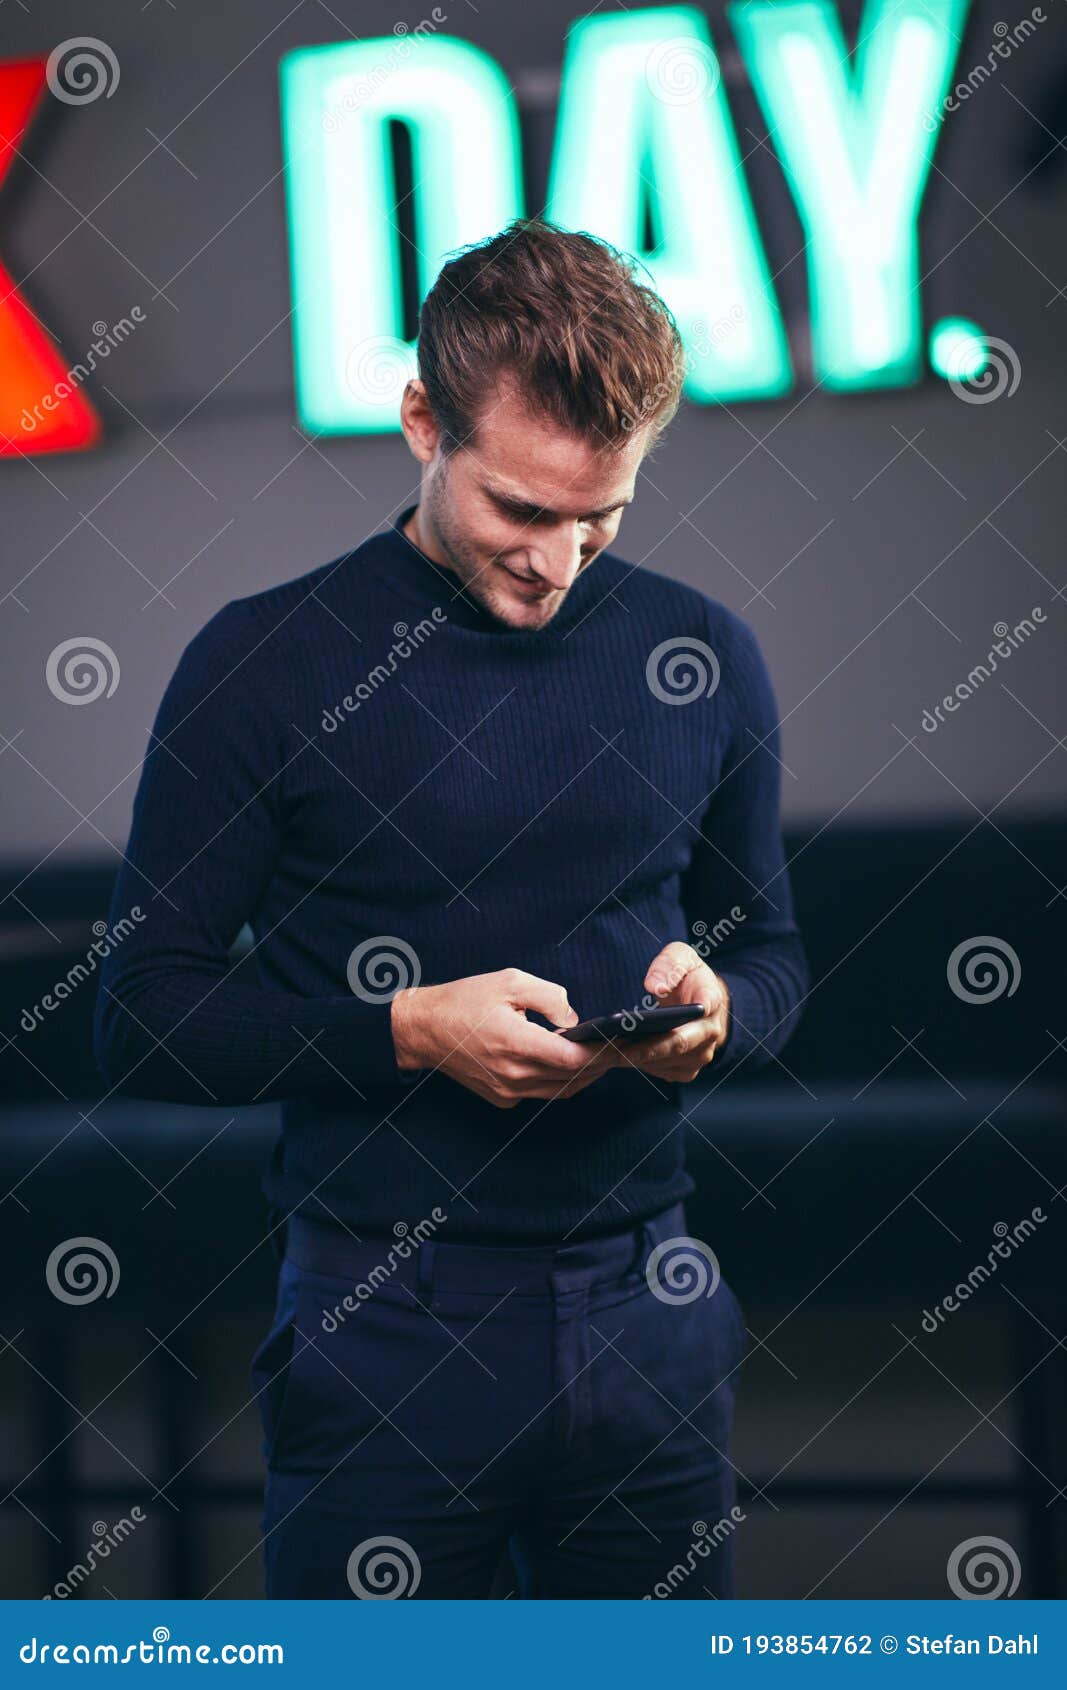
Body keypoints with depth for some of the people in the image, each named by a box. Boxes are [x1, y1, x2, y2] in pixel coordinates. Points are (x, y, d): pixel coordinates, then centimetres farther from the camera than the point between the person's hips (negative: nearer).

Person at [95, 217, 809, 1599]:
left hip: (645, 1322, 3)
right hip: (381, 1332, -3)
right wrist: (411, 1030, -17)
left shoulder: (702, 657, 6)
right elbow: (143, 1019, -4)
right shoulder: (263, 663, -5)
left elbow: (772, 952, 16)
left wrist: (717, 1004, -8)